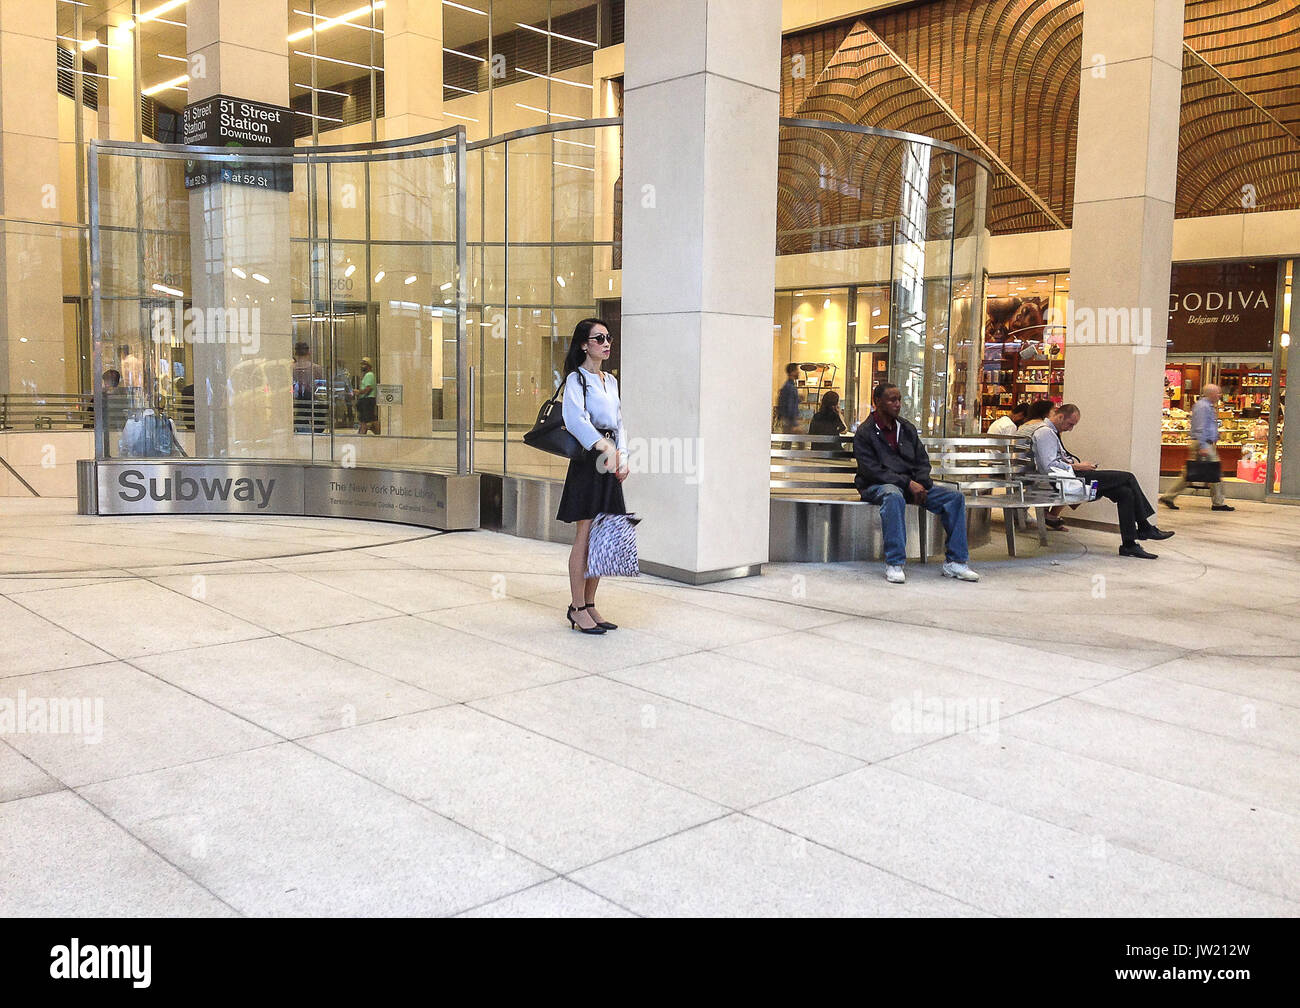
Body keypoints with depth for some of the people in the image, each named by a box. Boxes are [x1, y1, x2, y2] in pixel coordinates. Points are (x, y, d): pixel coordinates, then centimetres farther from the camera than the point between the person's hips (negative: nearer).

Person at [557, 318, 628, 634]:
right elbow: (576, 418, -21)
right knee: (585, 536, -5)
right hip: (587, 462, -7)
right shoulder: (576, 379, -5)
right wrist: (603, 446, -33)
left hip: (609, 464, 7)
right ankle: (577, 608, 2)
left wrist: (622, 457, 4)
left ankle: (589, 605, 15)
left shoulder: (610, 380, 18)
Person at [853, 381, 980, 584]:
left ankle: (954, 562, -12)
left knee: (955, 496, -12)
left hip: (912, 485, 6)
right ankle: (894, 564, -39)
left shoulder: (907, 429, 16)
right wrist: (908, 483, -19)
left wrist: (920, 484, -9)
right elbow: (872, 471, -14)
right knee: (894, 496, -42)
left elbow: (923, 462, 13)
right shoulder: (865, 432, -4)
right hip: (877, 486, -6)